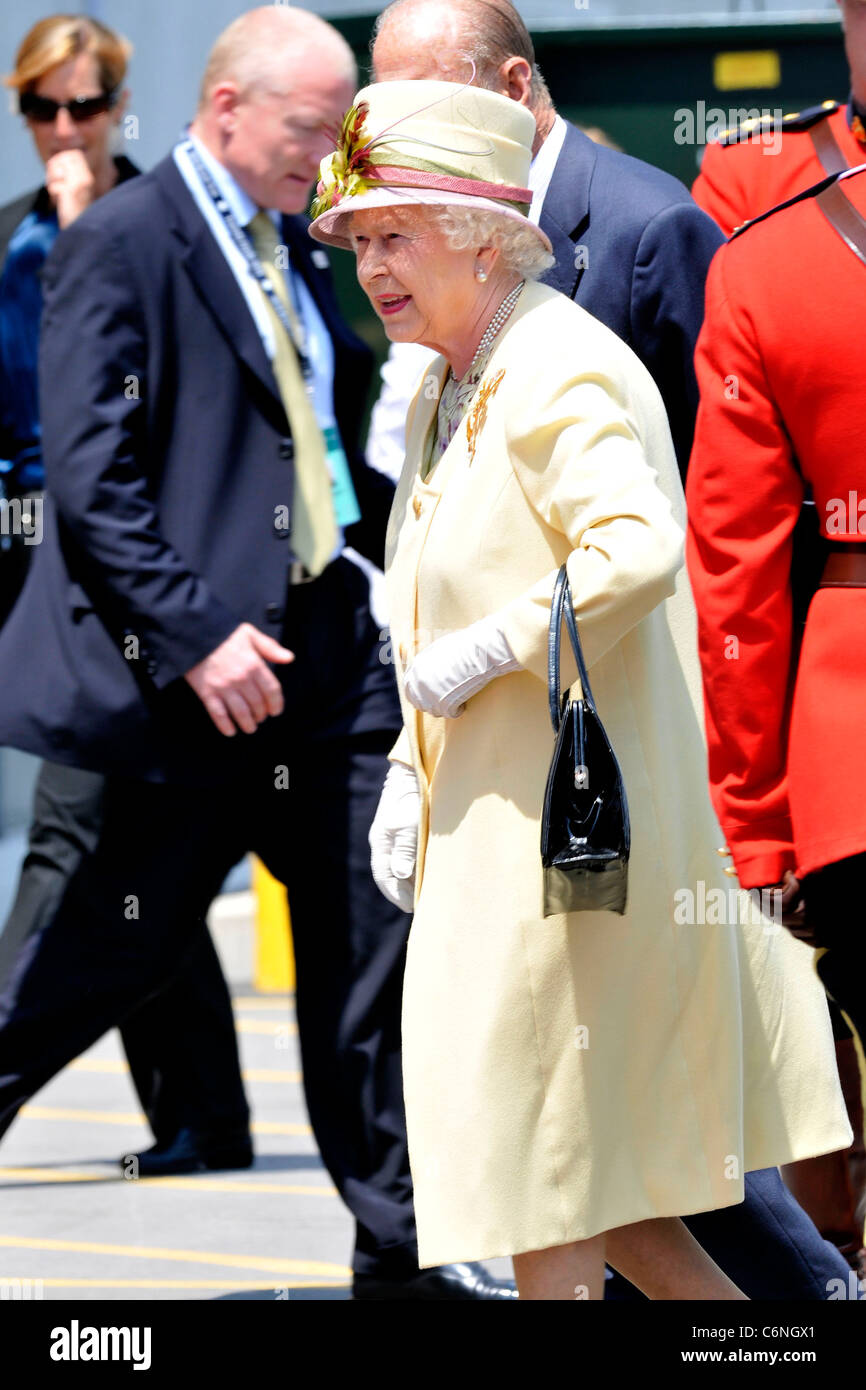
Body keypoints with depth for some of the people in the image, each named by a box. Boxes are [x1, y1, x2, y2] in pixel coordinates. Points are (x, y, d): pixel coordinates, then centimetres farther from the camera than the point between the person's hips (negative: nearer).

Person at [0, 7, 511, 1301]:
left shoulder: (295, 248, 15)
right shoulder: (118, 245, -9)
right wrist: (195, 633, -22)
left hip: (324, 653, 7)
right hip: (195, 664, -7)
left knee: (372, 941, 5)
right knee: (114, 947, -2)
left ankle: (401, 1246, 11)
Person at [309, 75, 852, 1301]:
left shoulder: (557, 375, -17)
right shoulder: (449, 392, 15)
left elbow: (639, 551, -33)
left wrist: (484, 656, -24)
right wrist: (410, 774, 11)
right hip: (502, 823, 10)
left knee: (548, 1185, -2)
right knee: (582, 1173, 13)